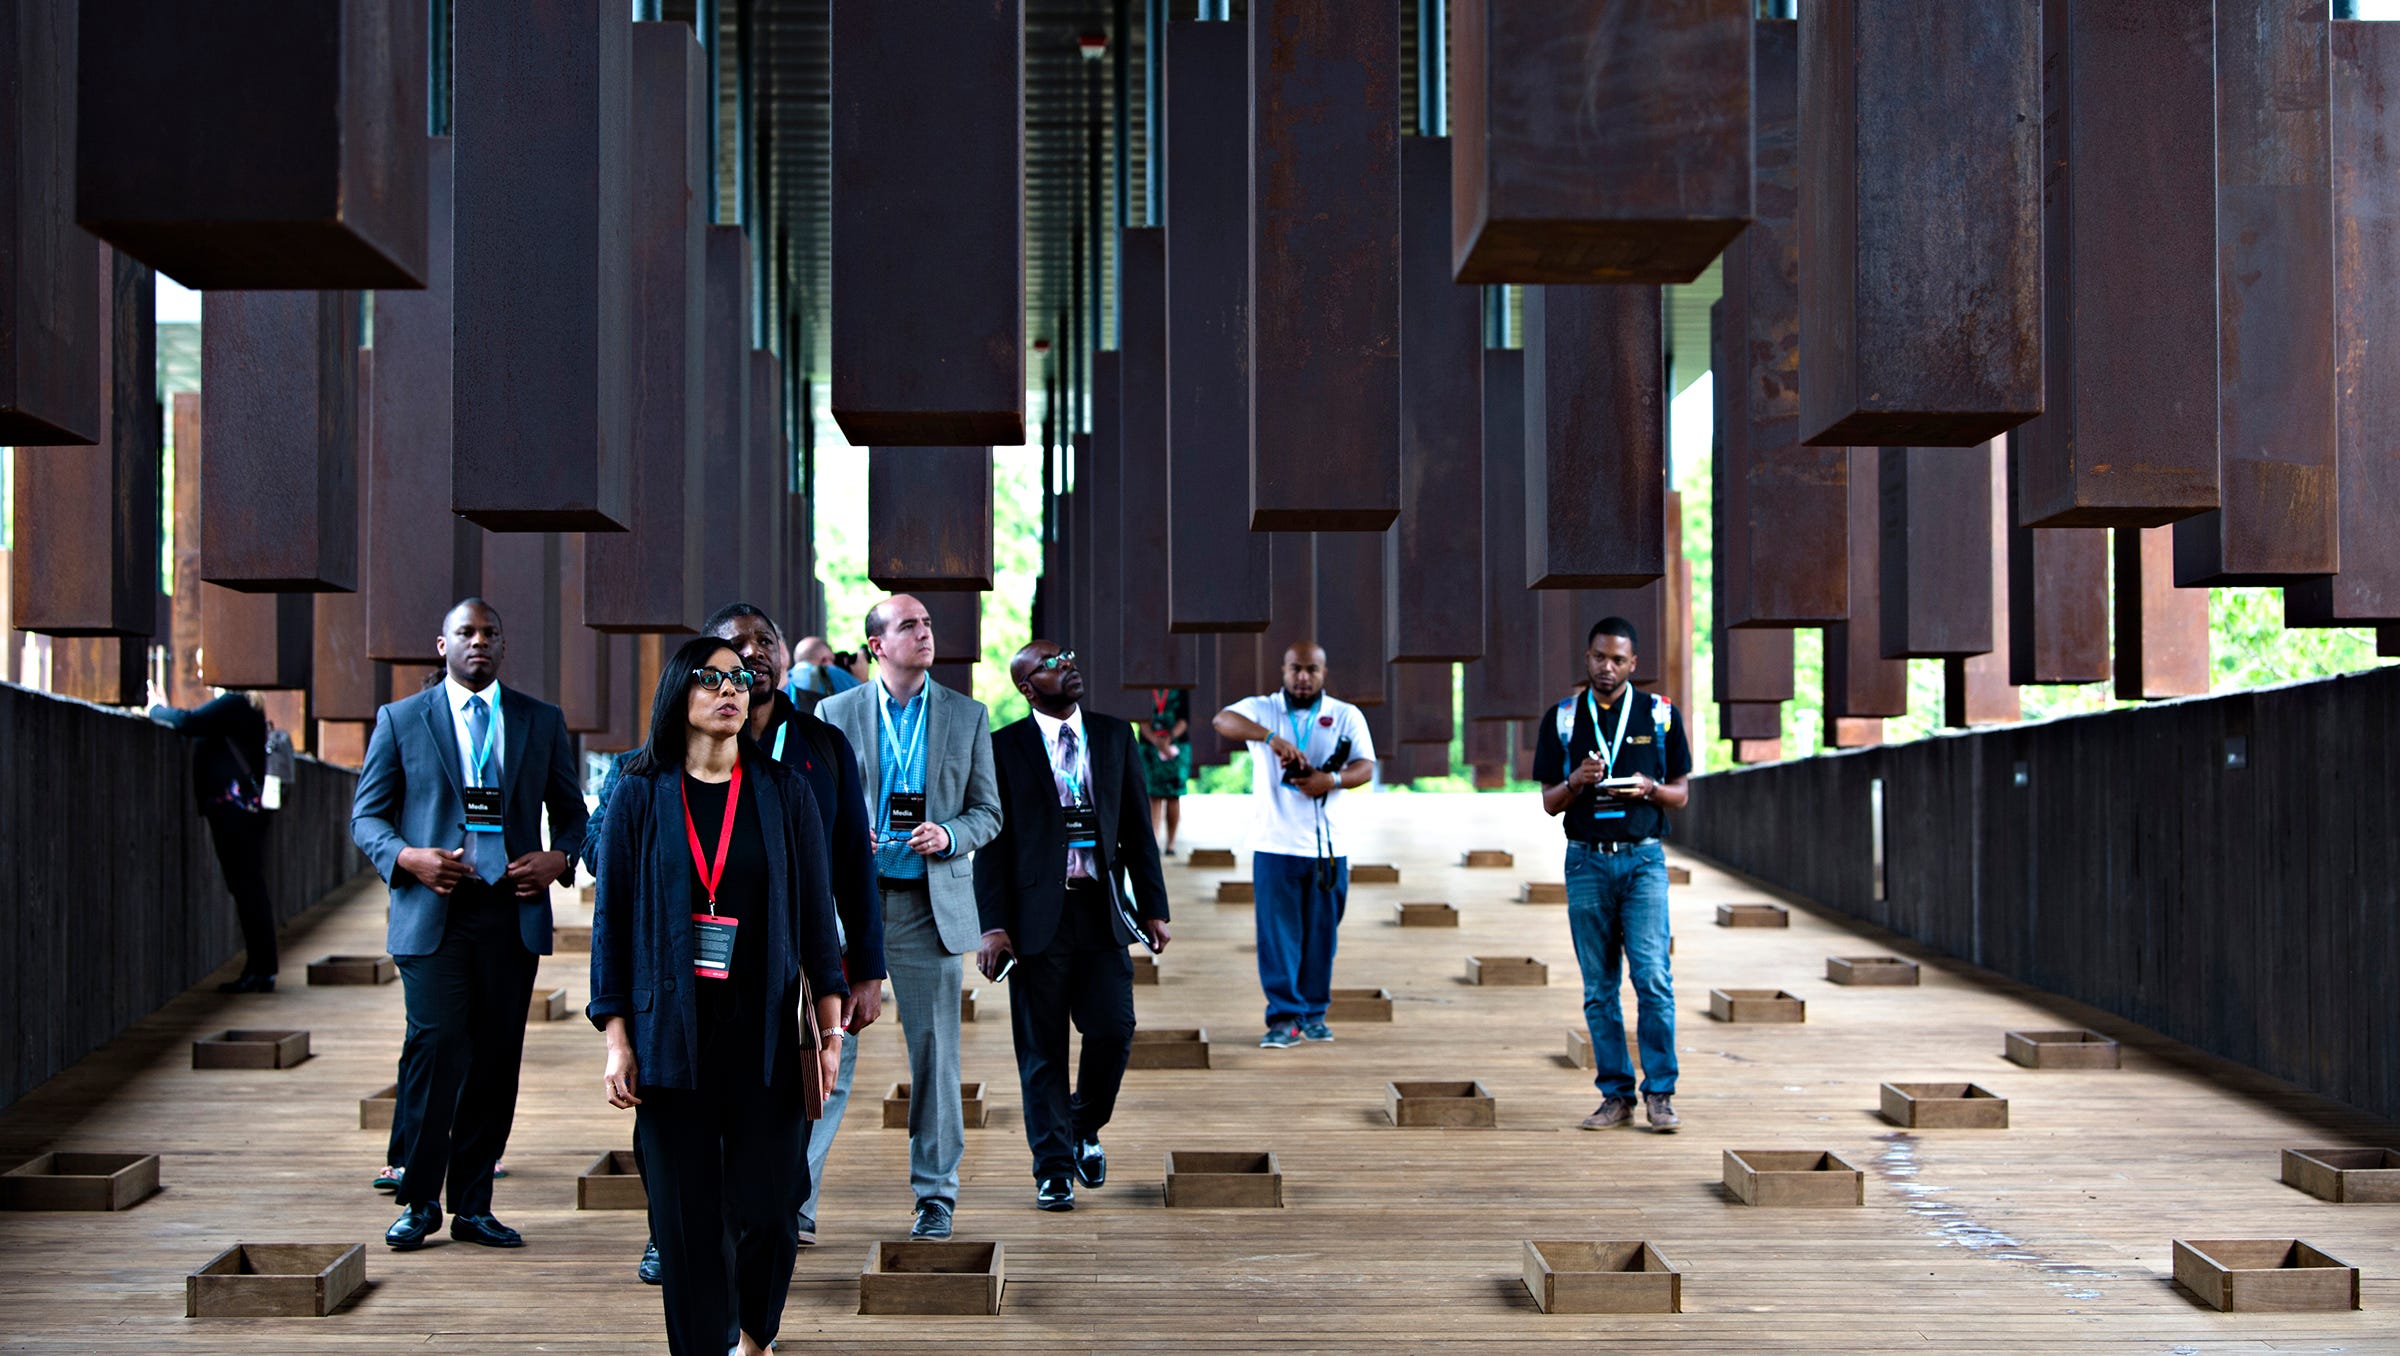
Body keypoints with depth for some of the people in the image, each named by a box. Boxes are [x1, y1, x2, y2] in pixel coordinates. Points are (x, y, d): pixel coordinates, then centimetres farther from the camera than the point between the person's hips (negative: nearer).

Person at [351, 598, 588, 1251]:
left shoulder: (542, 722, 13)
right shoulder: (400, 720, 8)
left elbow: (572, 811, 18)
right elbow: (366, 815, 8)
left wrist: (559, 859, -3)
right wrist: (407, 858, -11)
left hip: (513, 913, 2)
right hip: (434, 912, -2)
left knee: (496, 1061, 3)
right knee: (436, 1046, -11)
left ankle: (473, 1206, 13)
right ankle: (419, 1202, 2)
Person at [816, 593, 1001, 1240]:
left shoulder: (967, 715, 7)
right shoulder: (834, 713, 5)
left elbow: (988, 811, 9)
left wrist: (949, 835, -11)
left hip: (931, 906, 1)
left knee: (935, 1054, 3)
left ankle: (935, 1193, 15)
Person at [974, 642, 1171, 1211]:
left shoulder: (1115, 737, 10)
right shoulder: (1004, 748, 1)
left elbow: (1138, 828, 12)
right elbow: (992, 841, -1)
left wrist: (1153, 907, 7)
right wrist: (994, 925, -8)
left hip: (1101, 911, 2)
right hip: (1037, 916, -2)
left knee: (1113, 1030, -4)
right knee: (1042, 1049, 3)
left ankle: (1085, 1128, 24)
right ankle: (1054, 1169, 14)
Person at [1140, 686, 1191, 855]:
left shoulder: (1180, 689, 4)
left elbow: (1185, 719, -3)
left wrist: (1169, 738, -20)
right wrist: (1156, 741, -19)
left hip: (1176, 747, 0)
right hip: (1149, 746, 0)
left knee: (1173, 796, 1)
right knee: (1153, 795, -5)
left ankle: (1171, 842, 9)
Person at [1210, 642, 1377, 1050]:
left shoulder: (1346, 716, 9)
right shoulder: (1261, 709, 3)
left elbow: (1365, 767, 2)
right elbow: (1223, 720, -17)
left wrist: (1332, 780, -19)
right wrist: (1272, 737, -32)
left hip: (1327, 846, 2)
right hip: (1274, 844, -2)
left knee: (1321, 934, 7)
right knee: (1277, 933, -4)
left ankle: (1314, 1014, 18)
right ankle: (1284, 1017, -1)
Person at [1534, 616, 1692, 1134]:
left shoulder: (1660, 714, 5)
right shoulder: (1562, 719, 7)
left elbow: (1681, 794, 9)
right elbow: (1550, 803, 8)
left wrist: (1649, 788, -12)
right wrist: (1576, 782, -13)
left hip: (1643, 858, -1)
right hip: (1587, 860, 1)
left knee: (1653, 977, -10)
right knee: (1599, 988, 4)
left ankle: (1659, 1092, 0)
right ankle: (1616, 1094, 11)